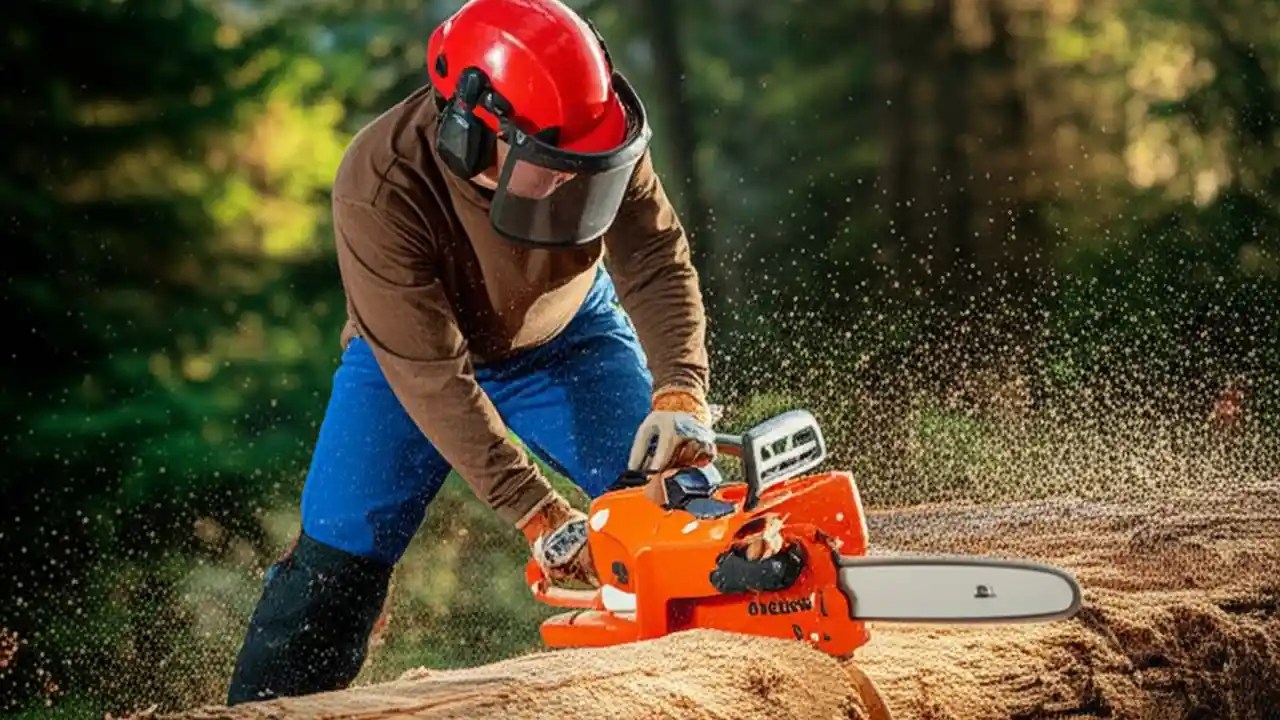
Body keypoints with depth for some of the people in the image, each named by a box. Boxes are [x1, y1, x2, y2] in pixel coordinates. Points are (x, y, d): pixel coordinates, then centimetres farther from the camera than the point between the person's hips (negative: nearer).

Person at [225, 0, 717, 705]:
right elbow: (432, 376, -37)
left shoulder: (594, 126, -30)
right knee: (336, 560, -11)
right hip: (412, 351, -3)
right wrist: (536, 515, -39)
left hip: (568, 336, 3)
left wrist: (680, 394, -38)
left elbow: (654, 258, -21)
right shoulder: (379, 188, -38)